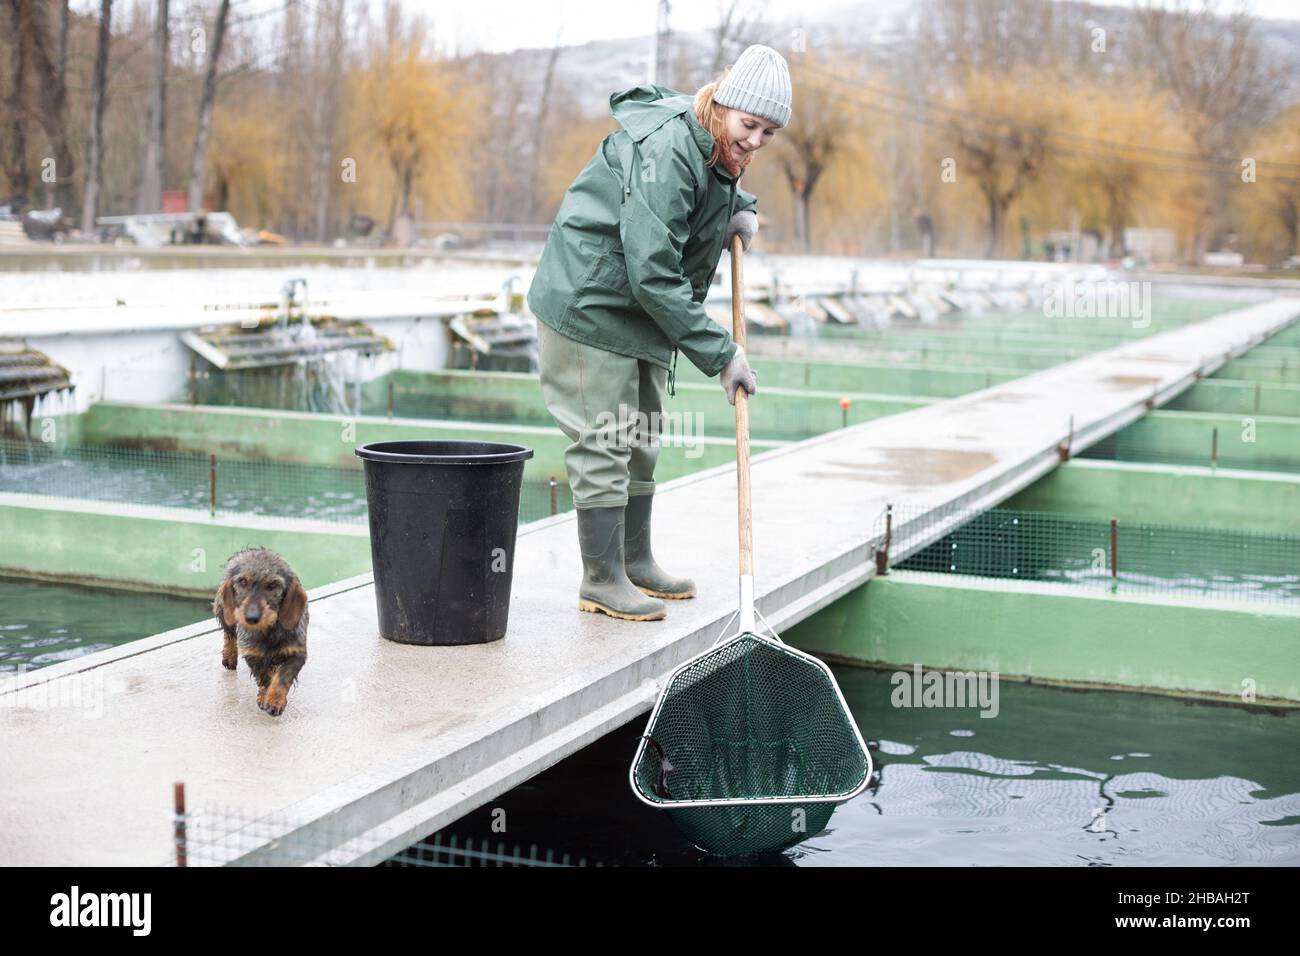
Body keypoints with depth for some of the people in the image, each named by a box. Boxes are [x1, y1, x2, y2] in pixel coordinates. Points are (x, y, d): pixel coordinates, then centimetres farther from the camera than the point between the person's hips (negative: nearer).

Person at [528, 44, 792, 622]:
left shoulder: (711, 149, 3)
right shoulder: (666, 151, -27)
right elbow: (652, 272, -31)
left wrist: (741, 207, 6)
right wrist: (719, 353, -28)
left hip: (643, 309, 10)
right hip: (589, 307, -10)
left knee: (641, 440, 17)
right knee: (603, 443, -6)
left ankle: (635, 563, 30)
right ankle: (601, 580, 5)